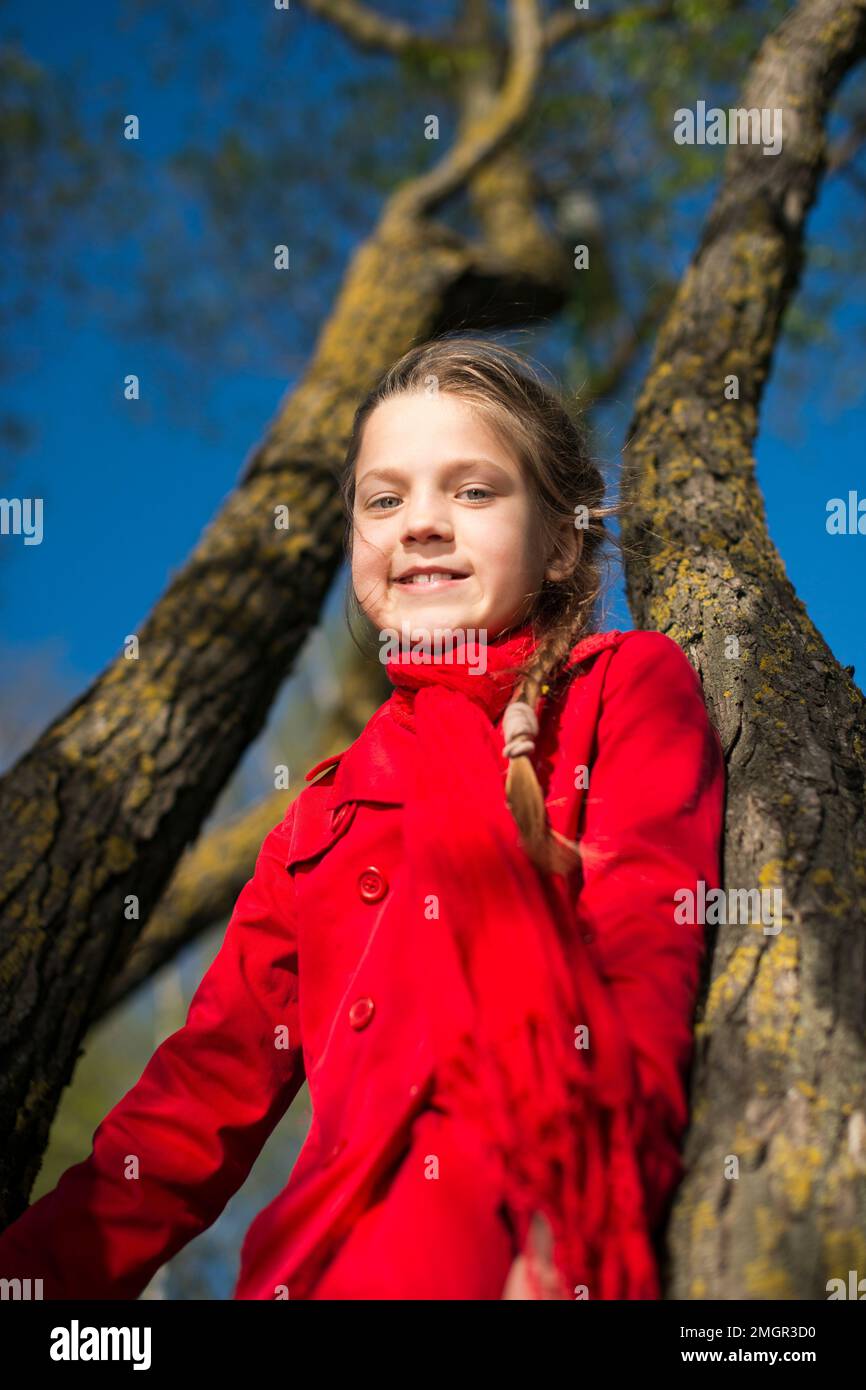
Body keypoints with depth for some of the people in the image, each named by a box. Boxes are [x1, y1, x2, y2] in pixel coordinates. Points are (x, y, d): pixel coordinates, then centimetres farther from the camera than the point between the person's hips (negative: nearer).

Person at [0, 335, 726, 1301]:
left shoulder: (633, 686, 7)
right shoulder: (331, 804, 19)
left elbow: (639, 988, -6)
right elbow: (211, 1087, 14)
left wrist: (546, 1254, -22)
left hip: (524, 1237, -4)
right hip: (322, 1261, 5)